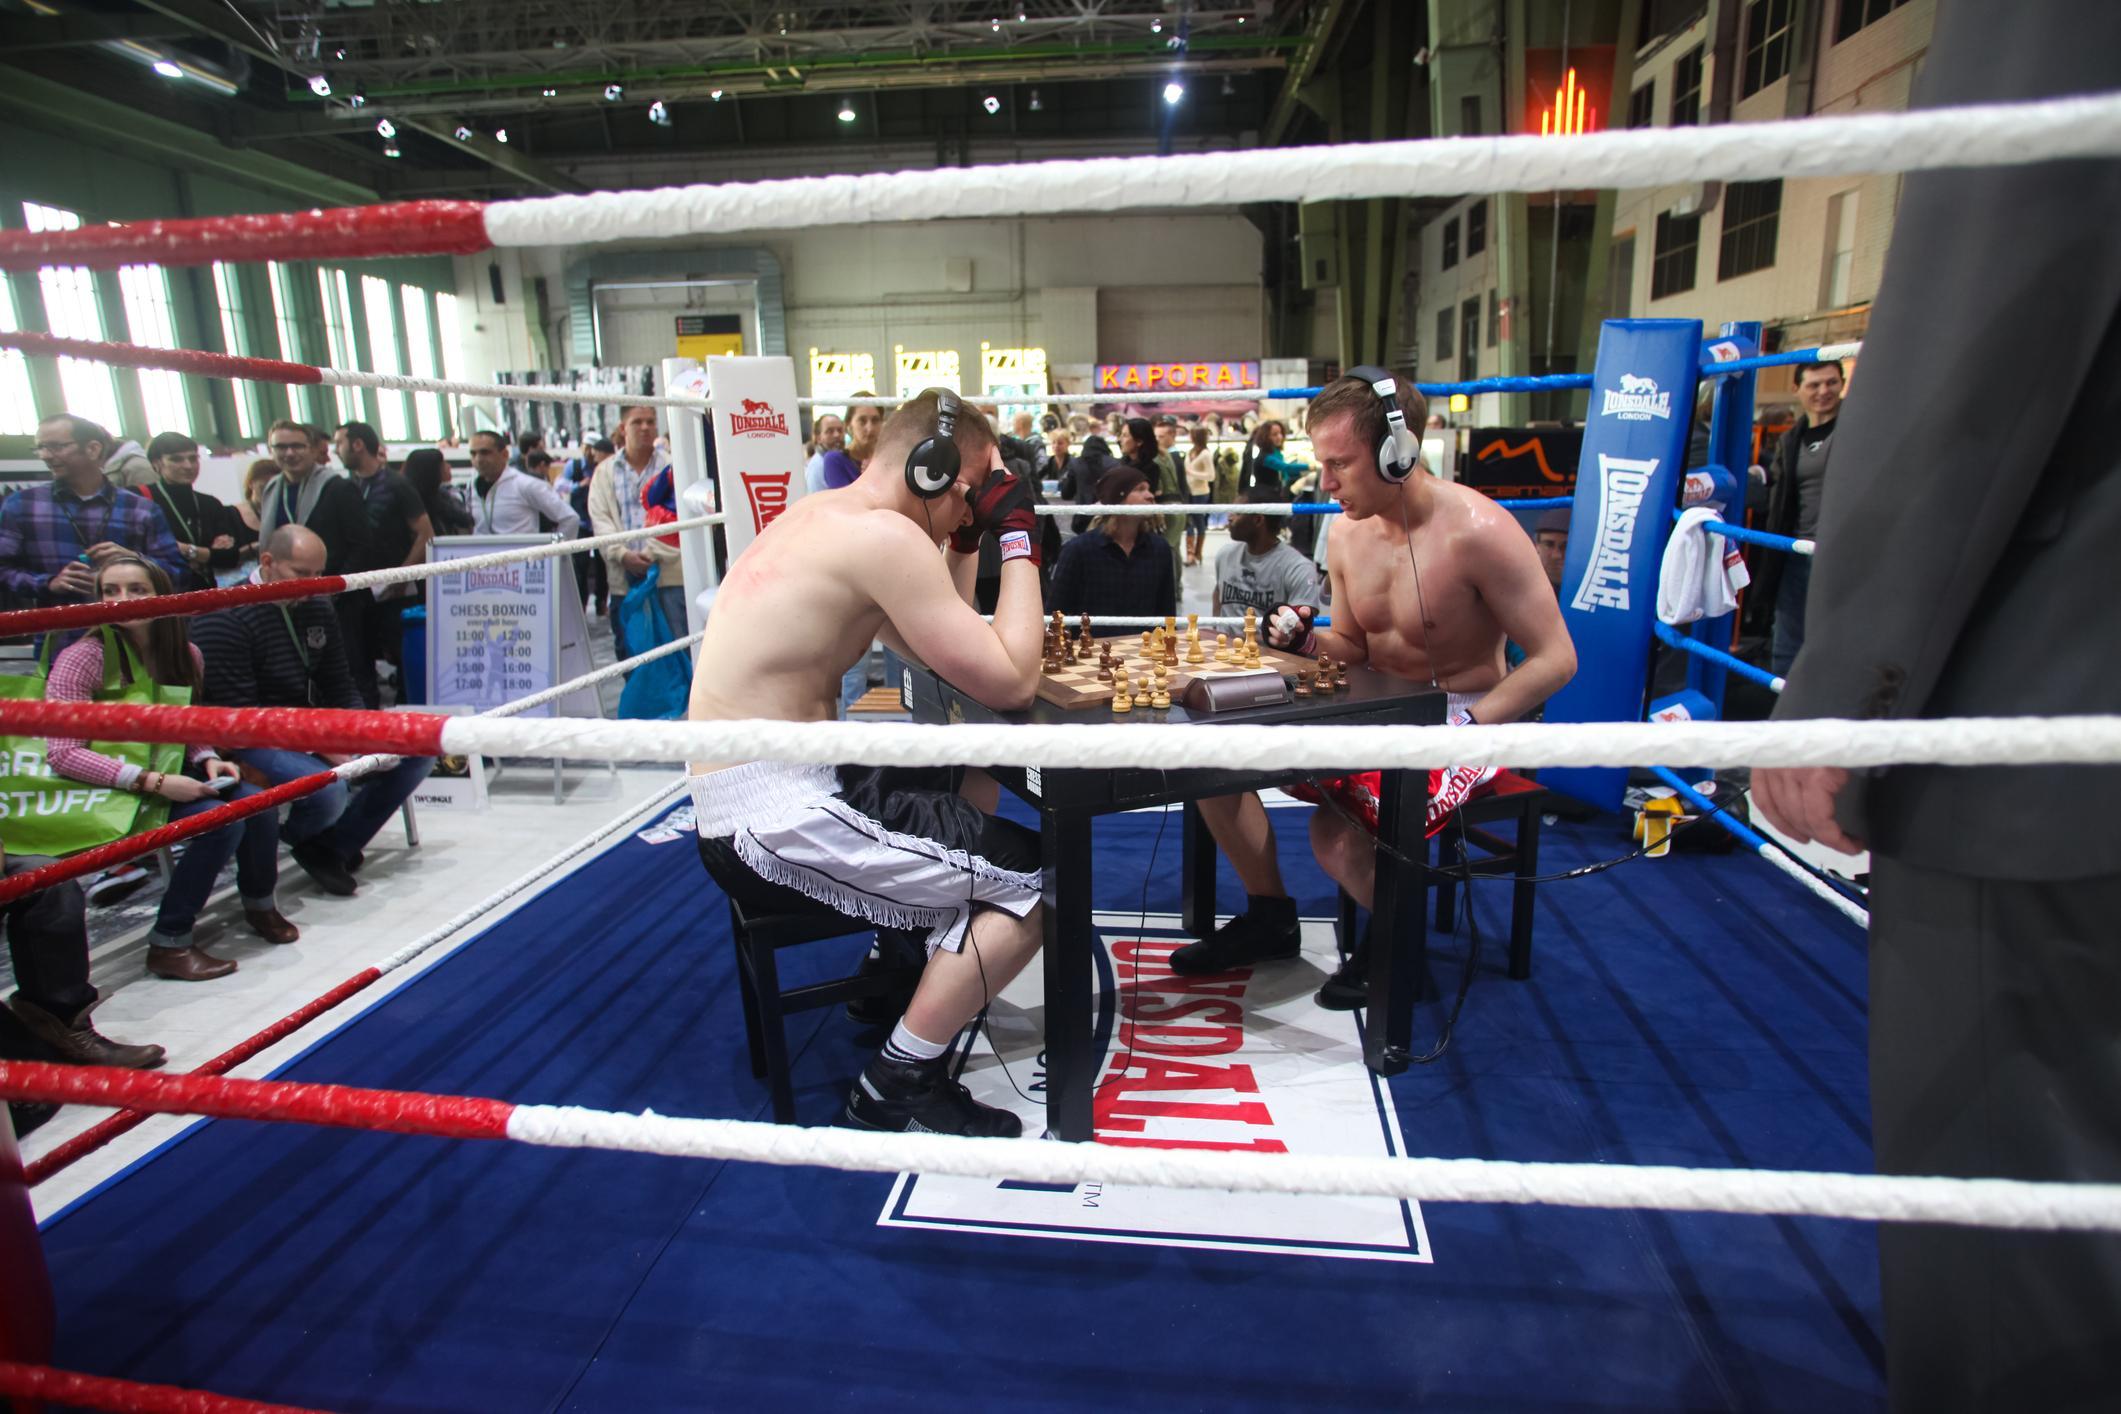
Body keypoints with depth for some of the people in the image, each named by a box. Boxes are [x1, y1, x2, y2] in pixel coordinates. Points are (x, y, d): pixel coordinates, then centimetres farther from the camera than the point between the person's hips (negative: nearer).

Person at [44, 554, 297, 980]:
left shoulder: (187, 655, 0)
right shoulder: (82, 658, -16)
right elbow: (62, 753, -21)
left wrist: (208, 760, -11)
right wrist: (151, 781, -28)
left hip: (170, 776, 6)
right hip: (110, 789, -5)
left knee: (259, 807, -19)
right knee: (221, 822, -27)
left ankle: (260, 905, 9)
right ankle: (168, 944, -12)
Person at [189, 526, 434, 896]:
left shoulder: (317, 609, 8)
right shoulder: (222, 617, -15)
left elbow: (341, 688, 11)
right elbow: (238, 713, -20)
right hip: (253, 741, -8)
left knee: (418, 752, -3)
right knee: (327, 789, -35)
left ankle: (335, 846, 3)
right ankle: (309, 846, 4)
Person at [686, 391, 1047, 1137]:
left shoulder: (819, 516, 13)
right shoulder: (883, 535, -17)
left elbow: (938, 647, 19)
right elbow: (1010, 682, -17)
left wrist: (965, 541, 11)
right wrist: (1019, 541, -8)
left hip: (747, 796, 10)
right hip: (774, 821, -10)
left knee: (973, 781, 25)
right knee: (1035, 878, -9)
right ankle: (896, 1089, 1)